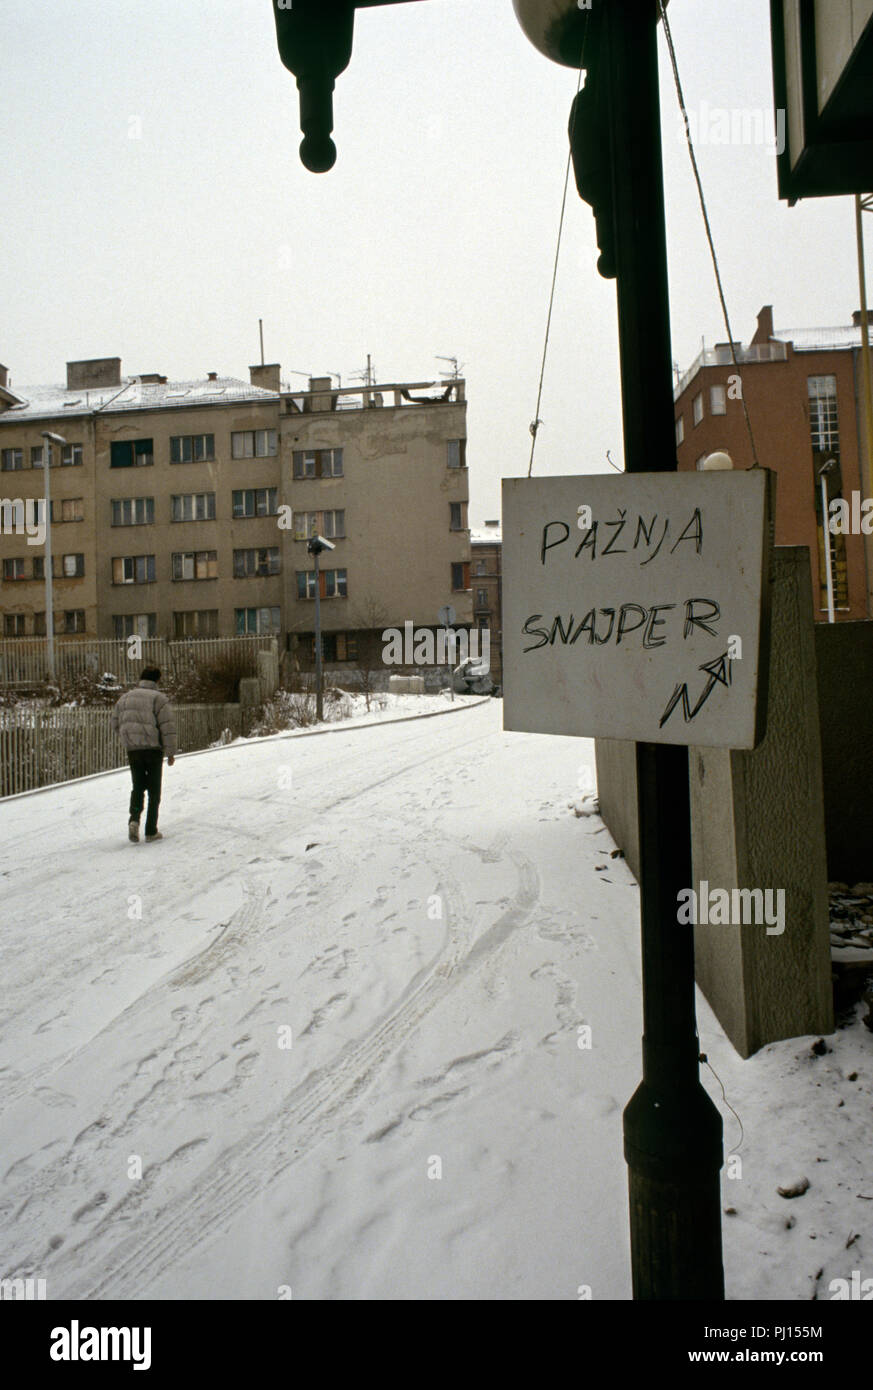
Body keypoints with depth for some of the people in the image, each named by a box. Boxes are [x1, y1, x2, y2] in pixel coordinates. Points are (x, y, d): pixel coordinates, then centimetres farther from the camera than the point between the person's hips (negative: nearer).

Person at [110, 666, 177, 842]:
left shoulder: (125, 697, 10)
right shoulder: (159, 698, -6)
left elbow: (115, 723, 16)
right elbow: (168, 726, -12)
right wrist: (170, 752, -7)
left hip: (132, 749, 4)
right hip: (153, 748, -4)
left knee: (137, 787, 15)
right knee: (154, 790, 6)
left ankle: (134, 819, -9)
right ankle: (151, 831, 6)